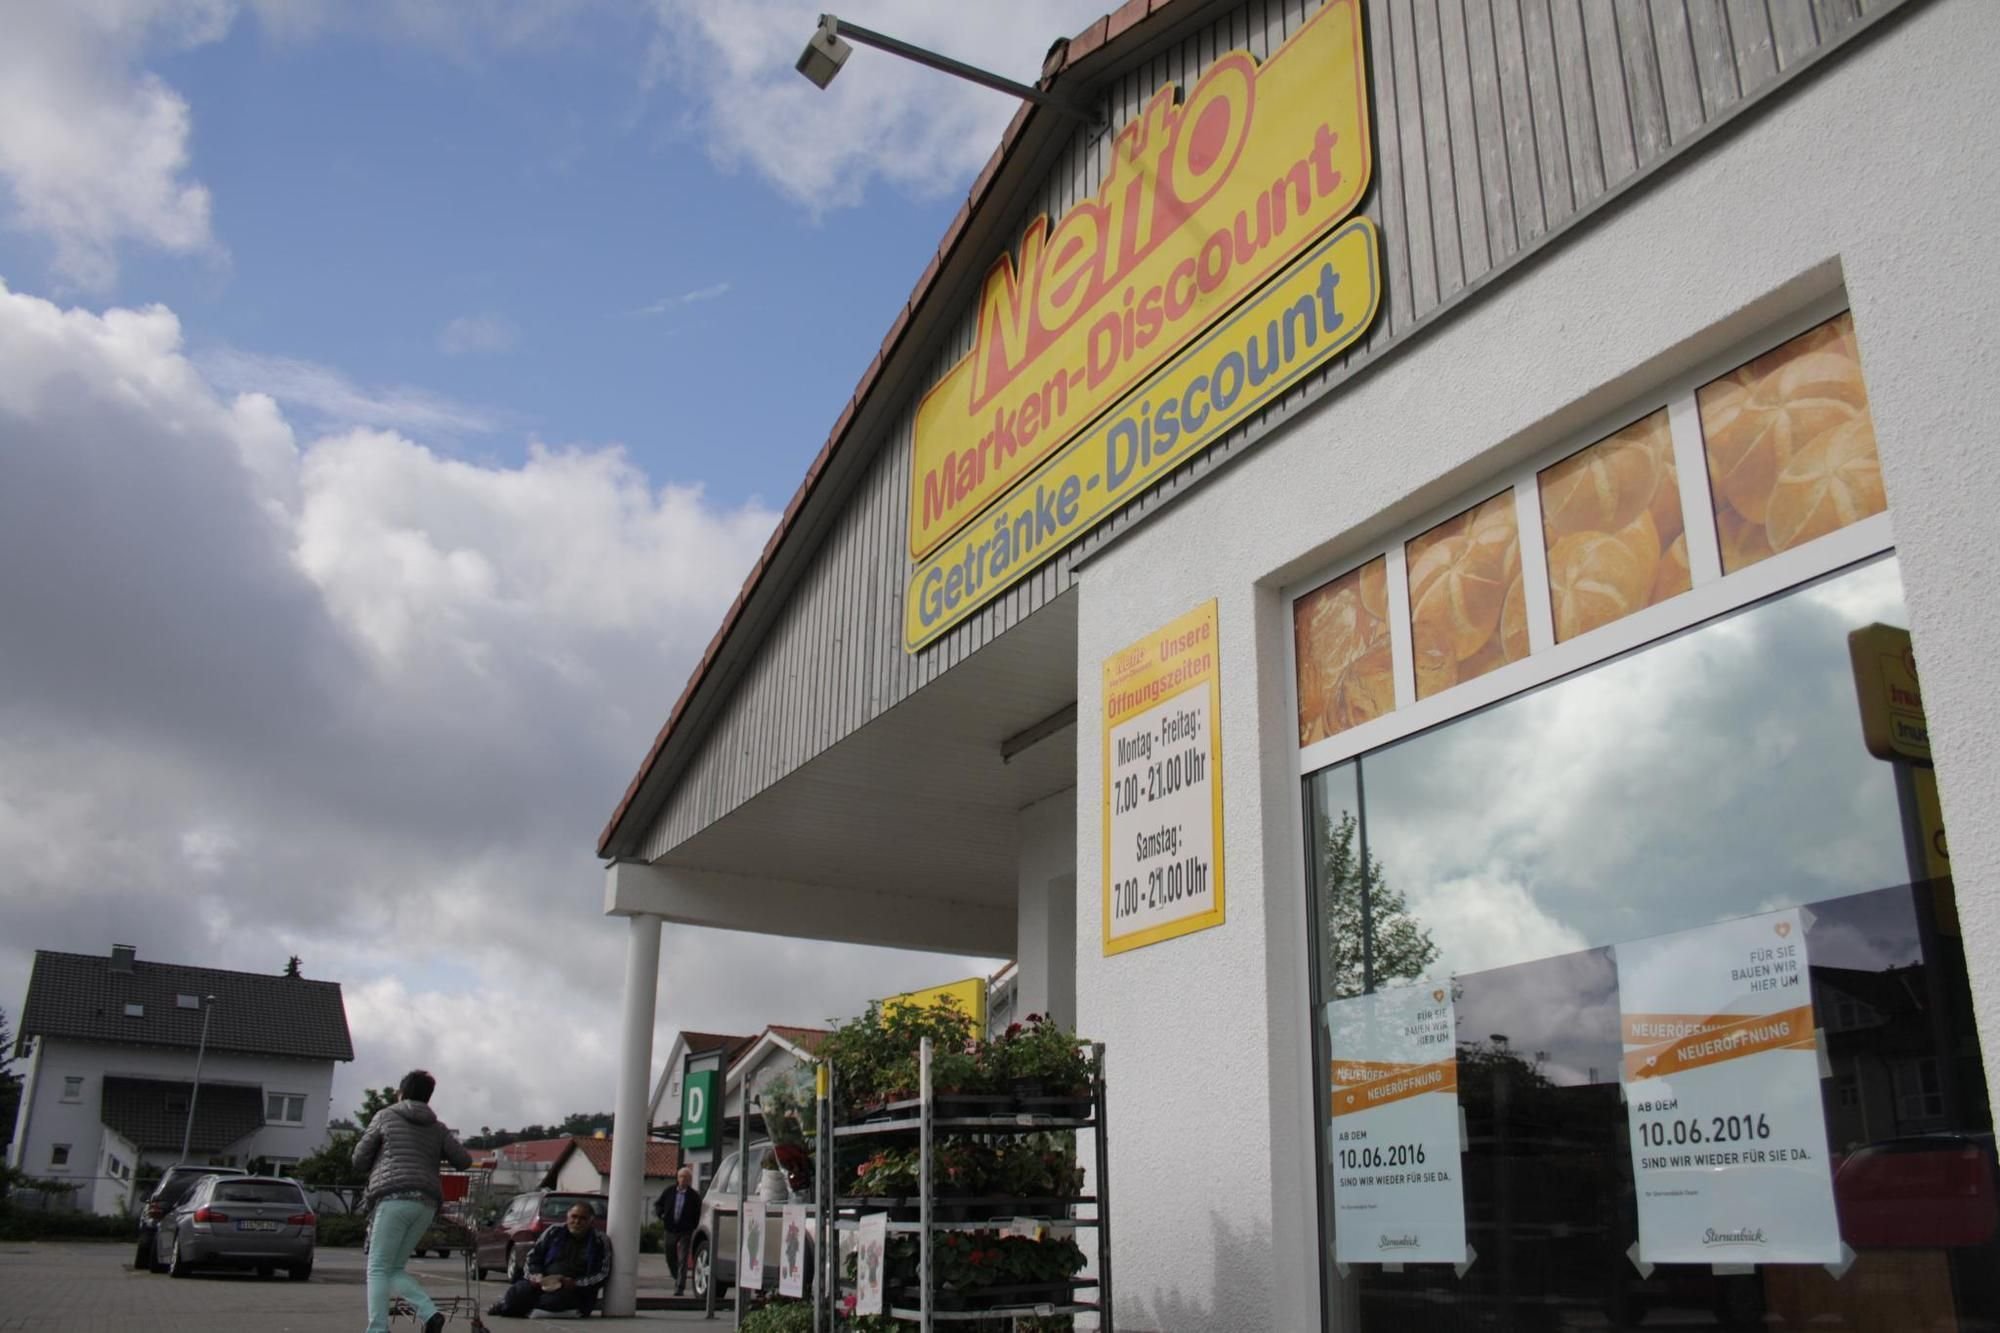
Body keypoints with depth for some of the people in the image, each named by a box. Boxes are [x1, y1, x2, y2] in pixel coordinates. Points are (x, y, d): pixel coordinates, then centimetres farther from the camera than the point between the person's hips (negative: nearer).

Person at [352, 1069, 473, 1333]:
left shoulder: (385, 1116, 9)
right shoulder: (438, 1128, 19)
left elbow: (359, 1160, 11)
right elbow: (464, 1161, 15)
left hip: (394, 1199, -5)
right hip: (427, 1204, 5)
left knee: (378, 1269, 0)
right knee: (394, 1269, 12)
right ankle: (430, 1311, -9)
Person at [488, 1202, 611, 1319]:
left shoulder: (600, 1241, 2)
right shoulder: (554, 1232, 11)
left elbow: (602, 1274, -3)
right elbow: (534, 1255, 16)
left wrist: (575, 1283, -15)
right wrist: (536, 1274, -6)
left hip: (575, 1290, -3)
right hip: (544, 1282, 3)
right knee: (518, 1293, -27)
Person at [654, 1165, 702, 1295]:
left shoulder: (694, 1195, -5)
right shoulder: (669, 1191, 2)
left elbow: (698, 1214, 1)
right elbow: (658, 1204, 13)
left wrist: (693, 1226, -7)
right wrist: (659, 1215, -4)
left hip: (685, 1231, -4)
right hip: (670, 1230, 4)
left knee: (682, 1260, -9)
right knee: (670, 1258, 14)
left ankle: (680, 1287, -7)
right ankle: (678, 1279, 37)